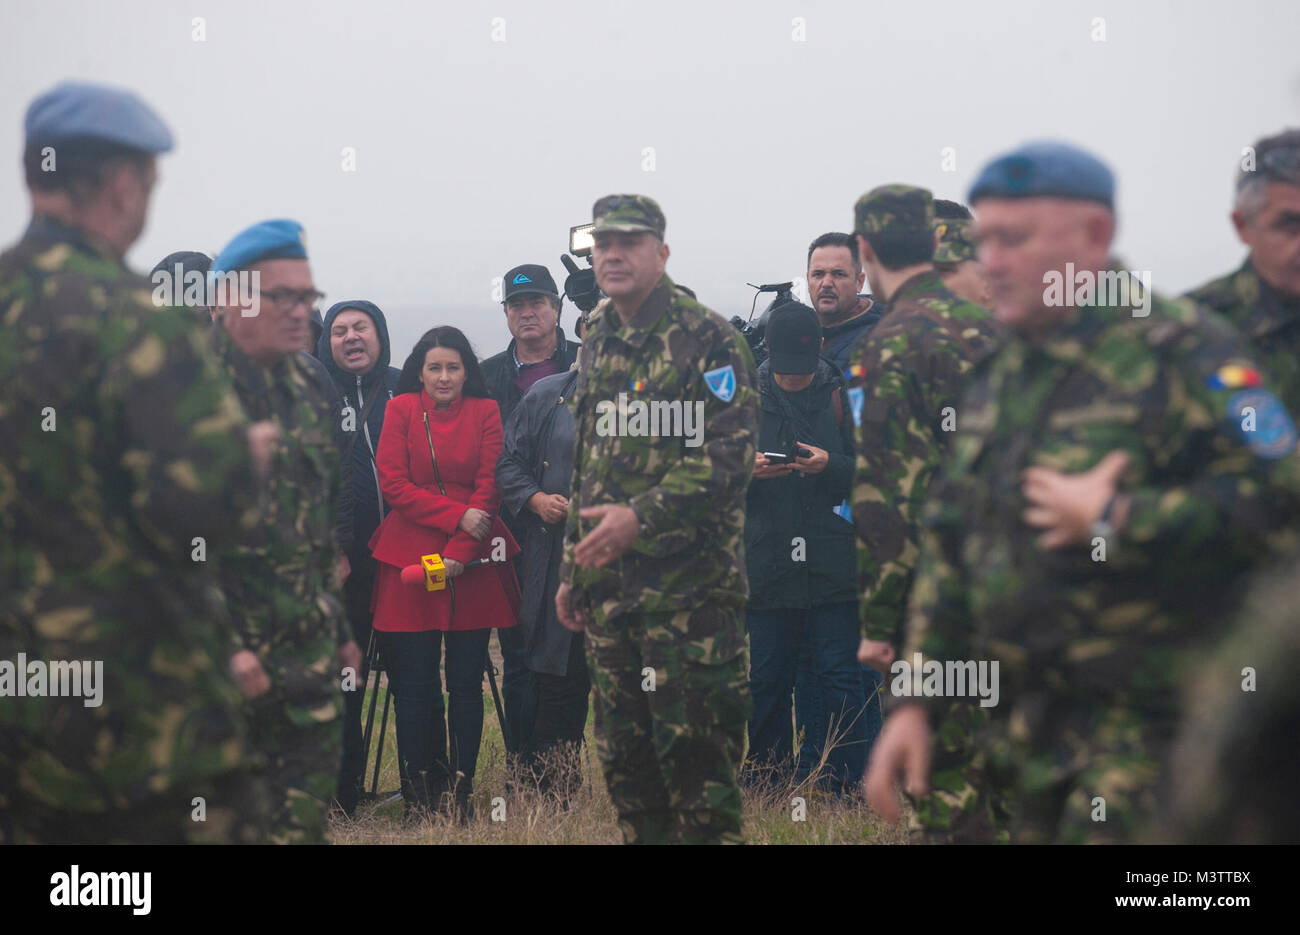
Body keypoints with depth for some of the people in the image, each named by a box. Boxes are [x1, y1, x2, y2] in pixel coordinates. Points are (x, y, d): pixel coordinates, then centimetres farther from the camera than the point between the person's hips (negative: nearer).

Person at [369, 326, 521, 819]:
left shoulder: (485, 412, 7)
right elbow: (393, 483, -1)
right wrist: (457, 516, -11)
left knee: (466, 682, 1)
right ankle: (417, 796, 6)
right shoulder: (401, 409, 7)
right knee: (414, 683, -1)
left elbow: (489, 487, 0)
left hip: (472, 561, 0)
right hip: (410, 557, 0)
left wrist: (460, 551, -11)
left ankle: (461, 792, 7)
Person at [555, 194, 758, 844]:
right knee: (623, 754, 11)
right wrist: (572, 569, 19)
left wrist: (642, 518, -23)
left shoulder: (708, 339, -8)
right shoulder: (598, 341, 15)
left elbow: (731, 451, -16)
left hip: (688, 586, -7)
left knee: (694, 751, -6)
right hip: (608, 588, 7)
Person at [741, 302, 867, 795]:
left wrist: (830, 466, -13)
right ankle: (765, 792, 13)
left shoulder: (840, 397, 6)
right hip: (766, 565, 1)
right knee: (765, 683, 4)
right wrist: (748, 470, -10)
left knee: (840, 680, -3)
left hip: (831, 565, -1)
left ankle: (848, 787, 2)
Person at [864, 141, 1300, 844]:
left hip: (1146, 721, -8)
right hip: (1026, 729, 8)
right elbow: (948, 548, 18)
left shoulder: (1178, 351, -11)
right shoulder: (997, 375, 13)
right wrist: (913, 700, 13)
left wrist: (1111, 520, -18)